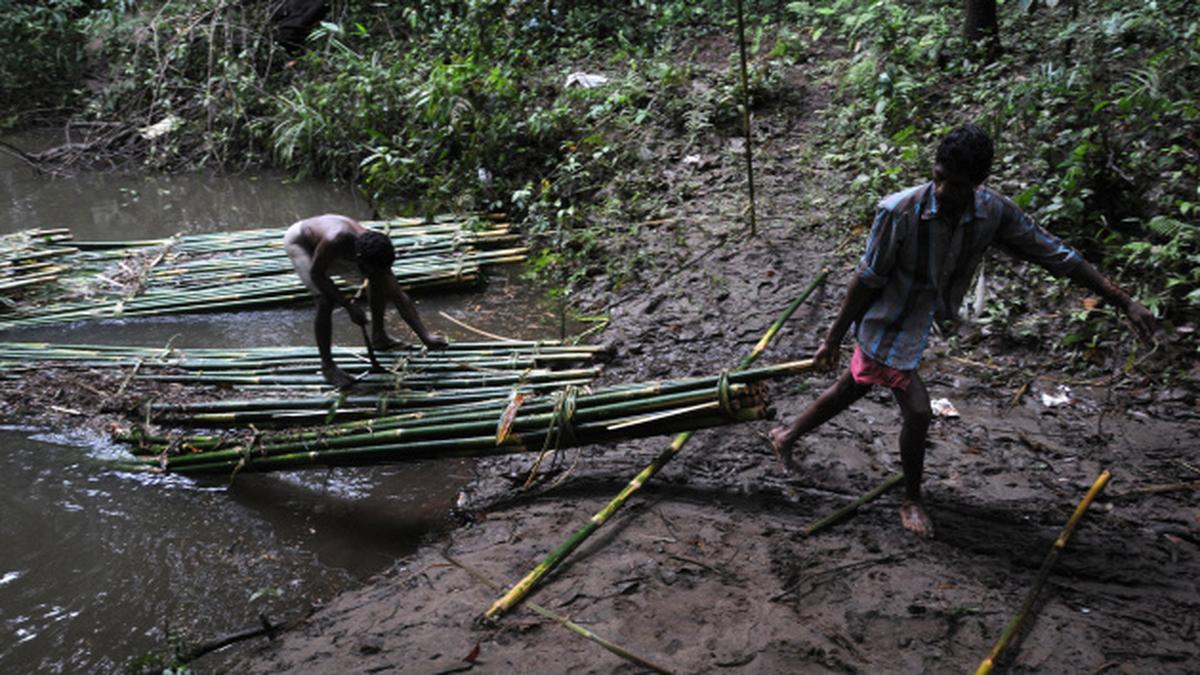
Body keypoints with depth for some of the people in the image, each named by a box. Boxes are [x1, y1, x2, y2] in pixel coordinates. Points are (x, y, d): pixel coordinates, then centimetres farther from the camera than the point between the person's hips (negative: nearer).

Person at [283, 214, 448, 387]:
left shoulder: (375, 253, -28)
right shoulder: (335, 241, -46)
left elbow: (399, 297, -25)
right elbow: (316, 274, -31)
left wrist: (425, 336, -29)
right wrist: (348, 306, -36)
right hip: (298, 242, -6)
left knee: (379, 282, -1)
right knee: (326, 300, -25)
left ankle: (378, 337, 16)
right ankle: (327, 365, -13)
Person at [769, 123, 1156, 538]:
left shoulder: (994, 213, -16)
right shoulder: (900, 211, -29)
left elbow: (1056, 255, -9)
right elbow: (867, 279, -19)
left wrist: (1125, 302, -8)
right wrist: (834, 338, -11)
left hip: (923, 323, 6)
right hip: (888, 325, -6)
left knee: (854, 386, 21)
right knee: (917, 412, -5)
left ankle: (787, 435, 45)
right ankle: (911, 502, 21)